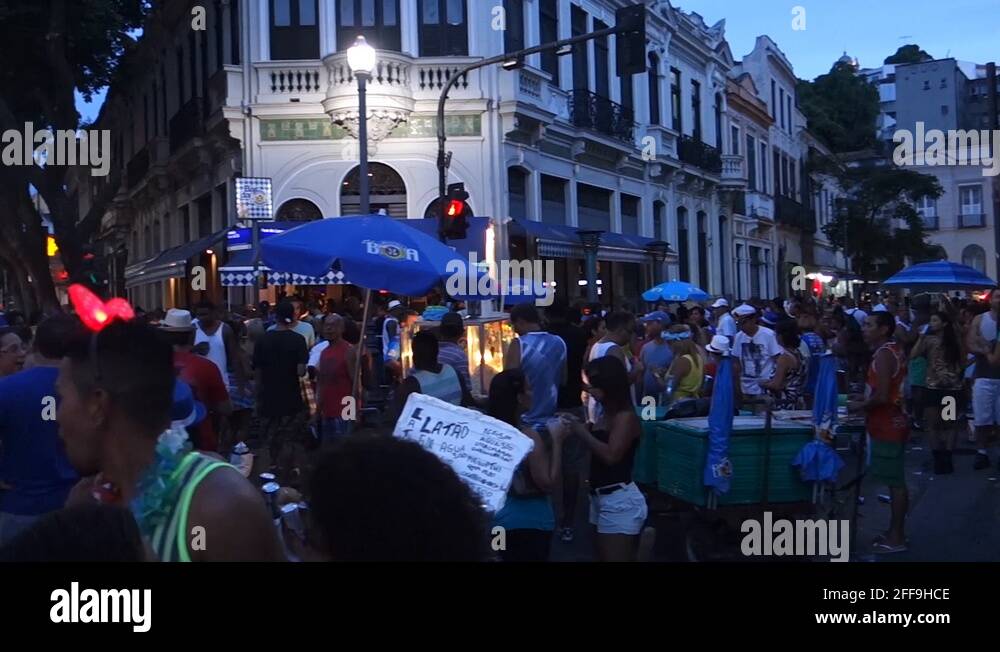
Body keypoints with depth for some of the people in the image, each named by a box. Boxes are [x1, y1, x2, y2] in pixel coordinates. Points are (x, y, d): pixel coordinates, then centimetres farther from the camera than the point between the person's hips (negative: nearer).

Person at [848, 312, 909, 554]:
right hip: (890, 423, 10)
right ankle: (894, 531, 23)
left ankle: (897, 538, 2)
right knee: (894, 480, 15)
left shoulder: (884, 354, -19)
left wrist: (859, 406, -10)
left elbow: (882, 397, -25)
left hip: (888, 426, -10)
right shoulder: (892, 350, 13)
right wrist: (864, 397, 15)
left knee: (896, 482, -4)